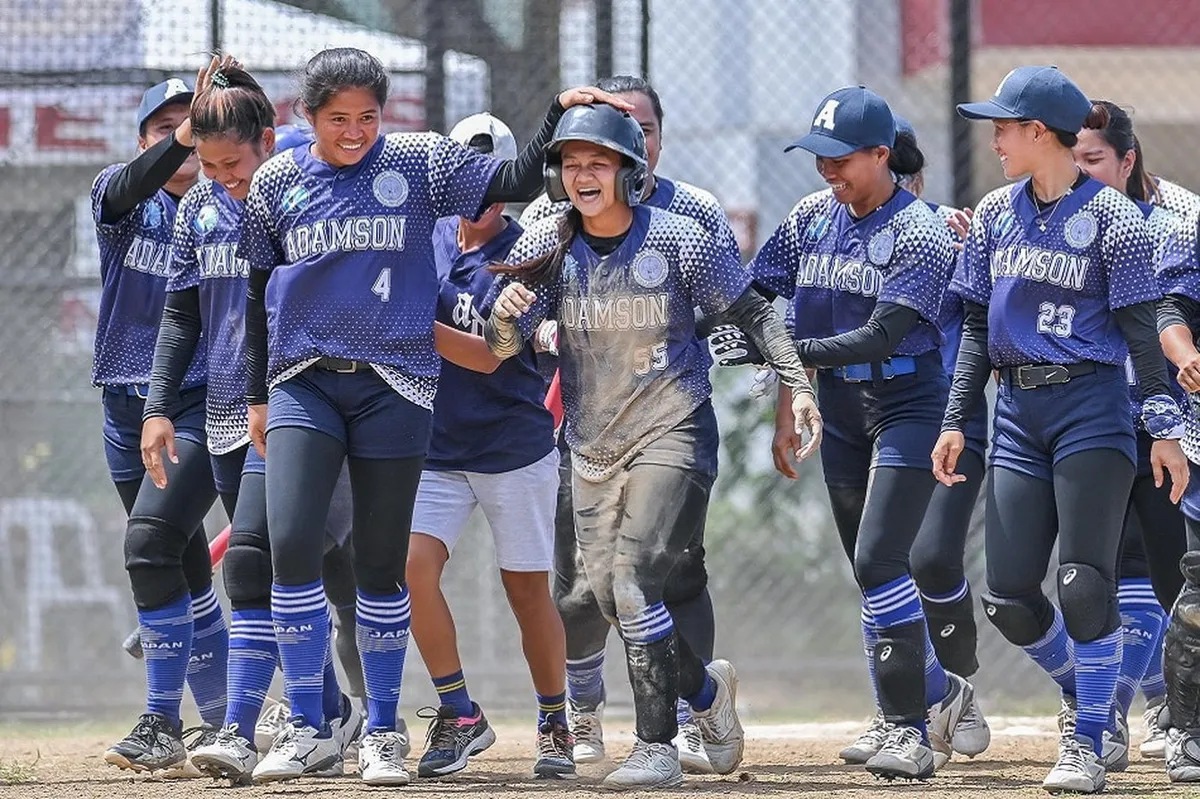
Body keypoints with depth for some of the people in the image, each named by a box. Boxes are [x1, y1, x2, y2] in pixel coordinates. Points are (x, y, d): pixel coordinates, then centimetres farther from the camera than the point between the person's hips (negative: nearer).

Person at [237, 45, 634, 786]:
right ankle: (309, 727, -4)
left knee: (382, 562, 3)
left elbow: (515, 181, -5)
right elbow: (260, 292, 13)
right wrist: (258, 394, 13)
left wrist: (561, 113, -18)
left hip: (395, 385, -1)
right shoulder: (275, 182, 5)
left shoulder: (419, 162, 1)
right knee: (291, 544, -14)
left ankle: (383, 732, 16)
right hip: (303, 383, 1)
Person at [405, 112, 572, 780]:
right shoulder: (428, 239, 6)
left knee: (528, 589, 6)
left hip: (514, 445, -3)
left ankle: (556, 725, 23)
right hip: (436, 444, 3)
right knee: (414, 565, -15)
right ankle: (460, 717, -4)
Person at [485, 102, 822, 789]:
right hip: (593, 444, 5)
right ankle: (706, 687, 34)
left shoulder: (677, 240, -11)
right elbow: (502, 347, -8)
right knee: (613, 597, 8)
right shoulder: (546, 248, -3)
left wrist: (799, 385, -13)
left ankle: (658, 746, -13)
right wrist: (505, 314, -31)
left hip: (672, 435, -5)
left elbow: (753, 311, -2)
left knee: (634, 581, -19)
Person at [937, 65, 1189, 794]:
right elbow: (977, 325, 15)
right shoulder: (997, 214, 11)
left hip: (1092, 407, -6)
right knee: (1009, 596, 0)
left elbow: (1141, 334, -7)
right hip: (1018, 413, 6)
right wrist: (956, 421, 9)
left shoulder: (1112, 217, -6)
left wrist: (1166, 430, -11)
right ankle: (1085, 696, 26)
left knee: (1085, 583, -11)